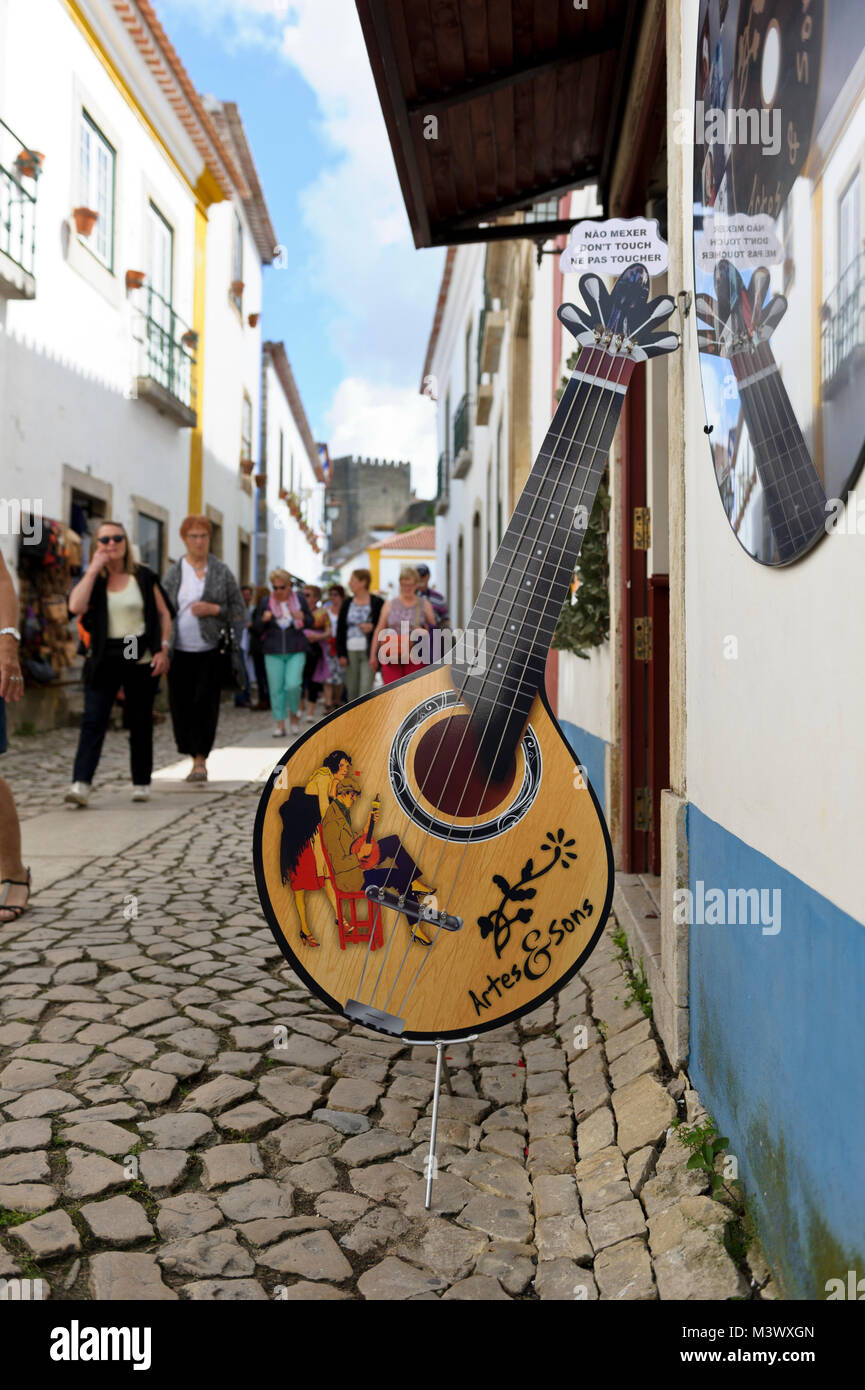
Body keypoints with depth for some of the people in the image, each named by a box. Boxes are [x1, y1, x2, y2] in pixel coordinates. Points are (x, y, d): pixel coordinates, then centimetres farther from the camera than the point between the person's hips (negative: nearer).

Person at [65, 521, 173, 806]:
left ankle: (141, 783, 18)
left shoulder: (143, 577, 5)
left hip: (141, 658, 0)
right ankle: (80, 785, -14)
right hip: (104, 659, 0)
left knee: (140, 723, 7)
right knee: (93, 720, -10)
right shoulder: (92, 578, 4)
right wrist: (94, 569, -12)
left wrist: (162, 649, -3)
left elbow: (164, 613, 7)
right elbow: (75, 606, -15)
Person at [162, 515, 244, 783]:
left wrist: (214, 609, -12)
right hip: (180, 652, 2)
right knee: (181, 706, 3)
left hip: (210, 651, -2)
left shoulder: (222, 571, 5)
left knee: (205, 705, -8)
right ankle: (196, 759, 17)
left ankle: (201, 759, -2)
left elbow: (239, 609, 7)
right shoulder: (173, 572, 8)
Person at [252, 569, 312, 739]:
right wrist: (263, 619, -12)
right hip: (273, 652, 1)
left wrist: (303, 617, -11)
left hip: (296, 651, -1)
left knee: (293, 684, -14)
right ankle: (279, 723, 10)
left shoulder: (300, 599, 5)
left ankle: (294, 713, 13)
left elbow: (310, 622, 12)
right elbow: (257, 627, 10)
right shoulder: (265, 602, 6)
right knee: (276, 688, 0)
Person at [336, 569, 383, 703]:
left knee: (365, 689, -12)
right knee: (351, 690, 8)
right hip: (350, 652, 4)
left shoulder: (377, 603, -1)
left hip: (368, 652, -4)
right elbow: (340, 629, 9)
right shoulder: (347, 603, 11)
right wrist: (341, 654, 2)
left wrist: (372, 628, -15)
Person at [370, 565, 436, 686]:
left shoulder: (424, 604, 9)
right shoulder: (390, 604, 10)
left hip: (415, 658, 0)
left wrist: (425, 632, -12)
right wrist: (373, 655, 6)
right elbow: (379, 631, 10)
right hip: (391, 658, 0)